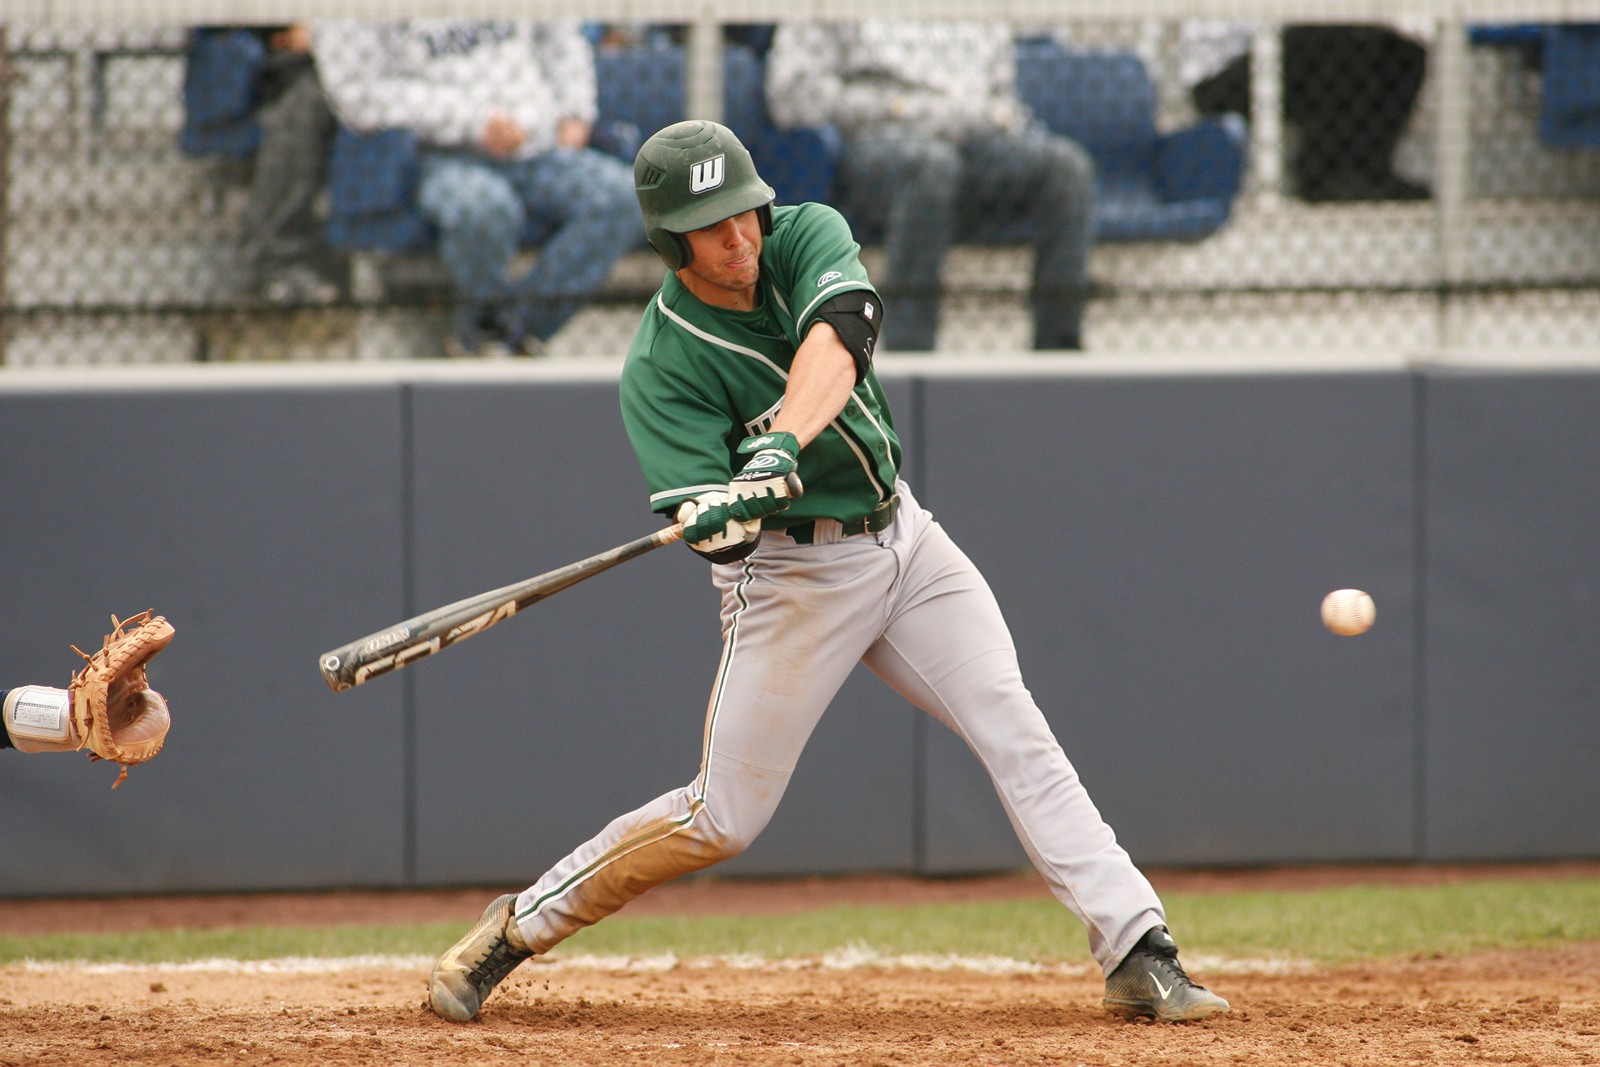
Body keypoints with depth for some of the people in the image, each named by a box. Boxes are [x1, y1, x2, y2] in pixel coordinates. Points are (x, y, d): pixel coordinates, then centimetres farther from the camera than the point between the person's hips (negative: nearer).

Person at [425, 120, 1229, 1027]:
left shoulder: (807, 237, -7)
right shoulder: (661, 368, -16)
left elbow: (839, 336, -29)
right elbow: (718, 535, -22)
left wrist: (781, 447, -45)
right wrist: (714, 517, -47)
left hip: (901, 535, 4)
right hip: (790, 570, -4)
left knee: (1014, 730, -10)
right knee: (723, 816, -2)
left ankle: (1139, 954, -12)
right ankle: (519, 927, 15)